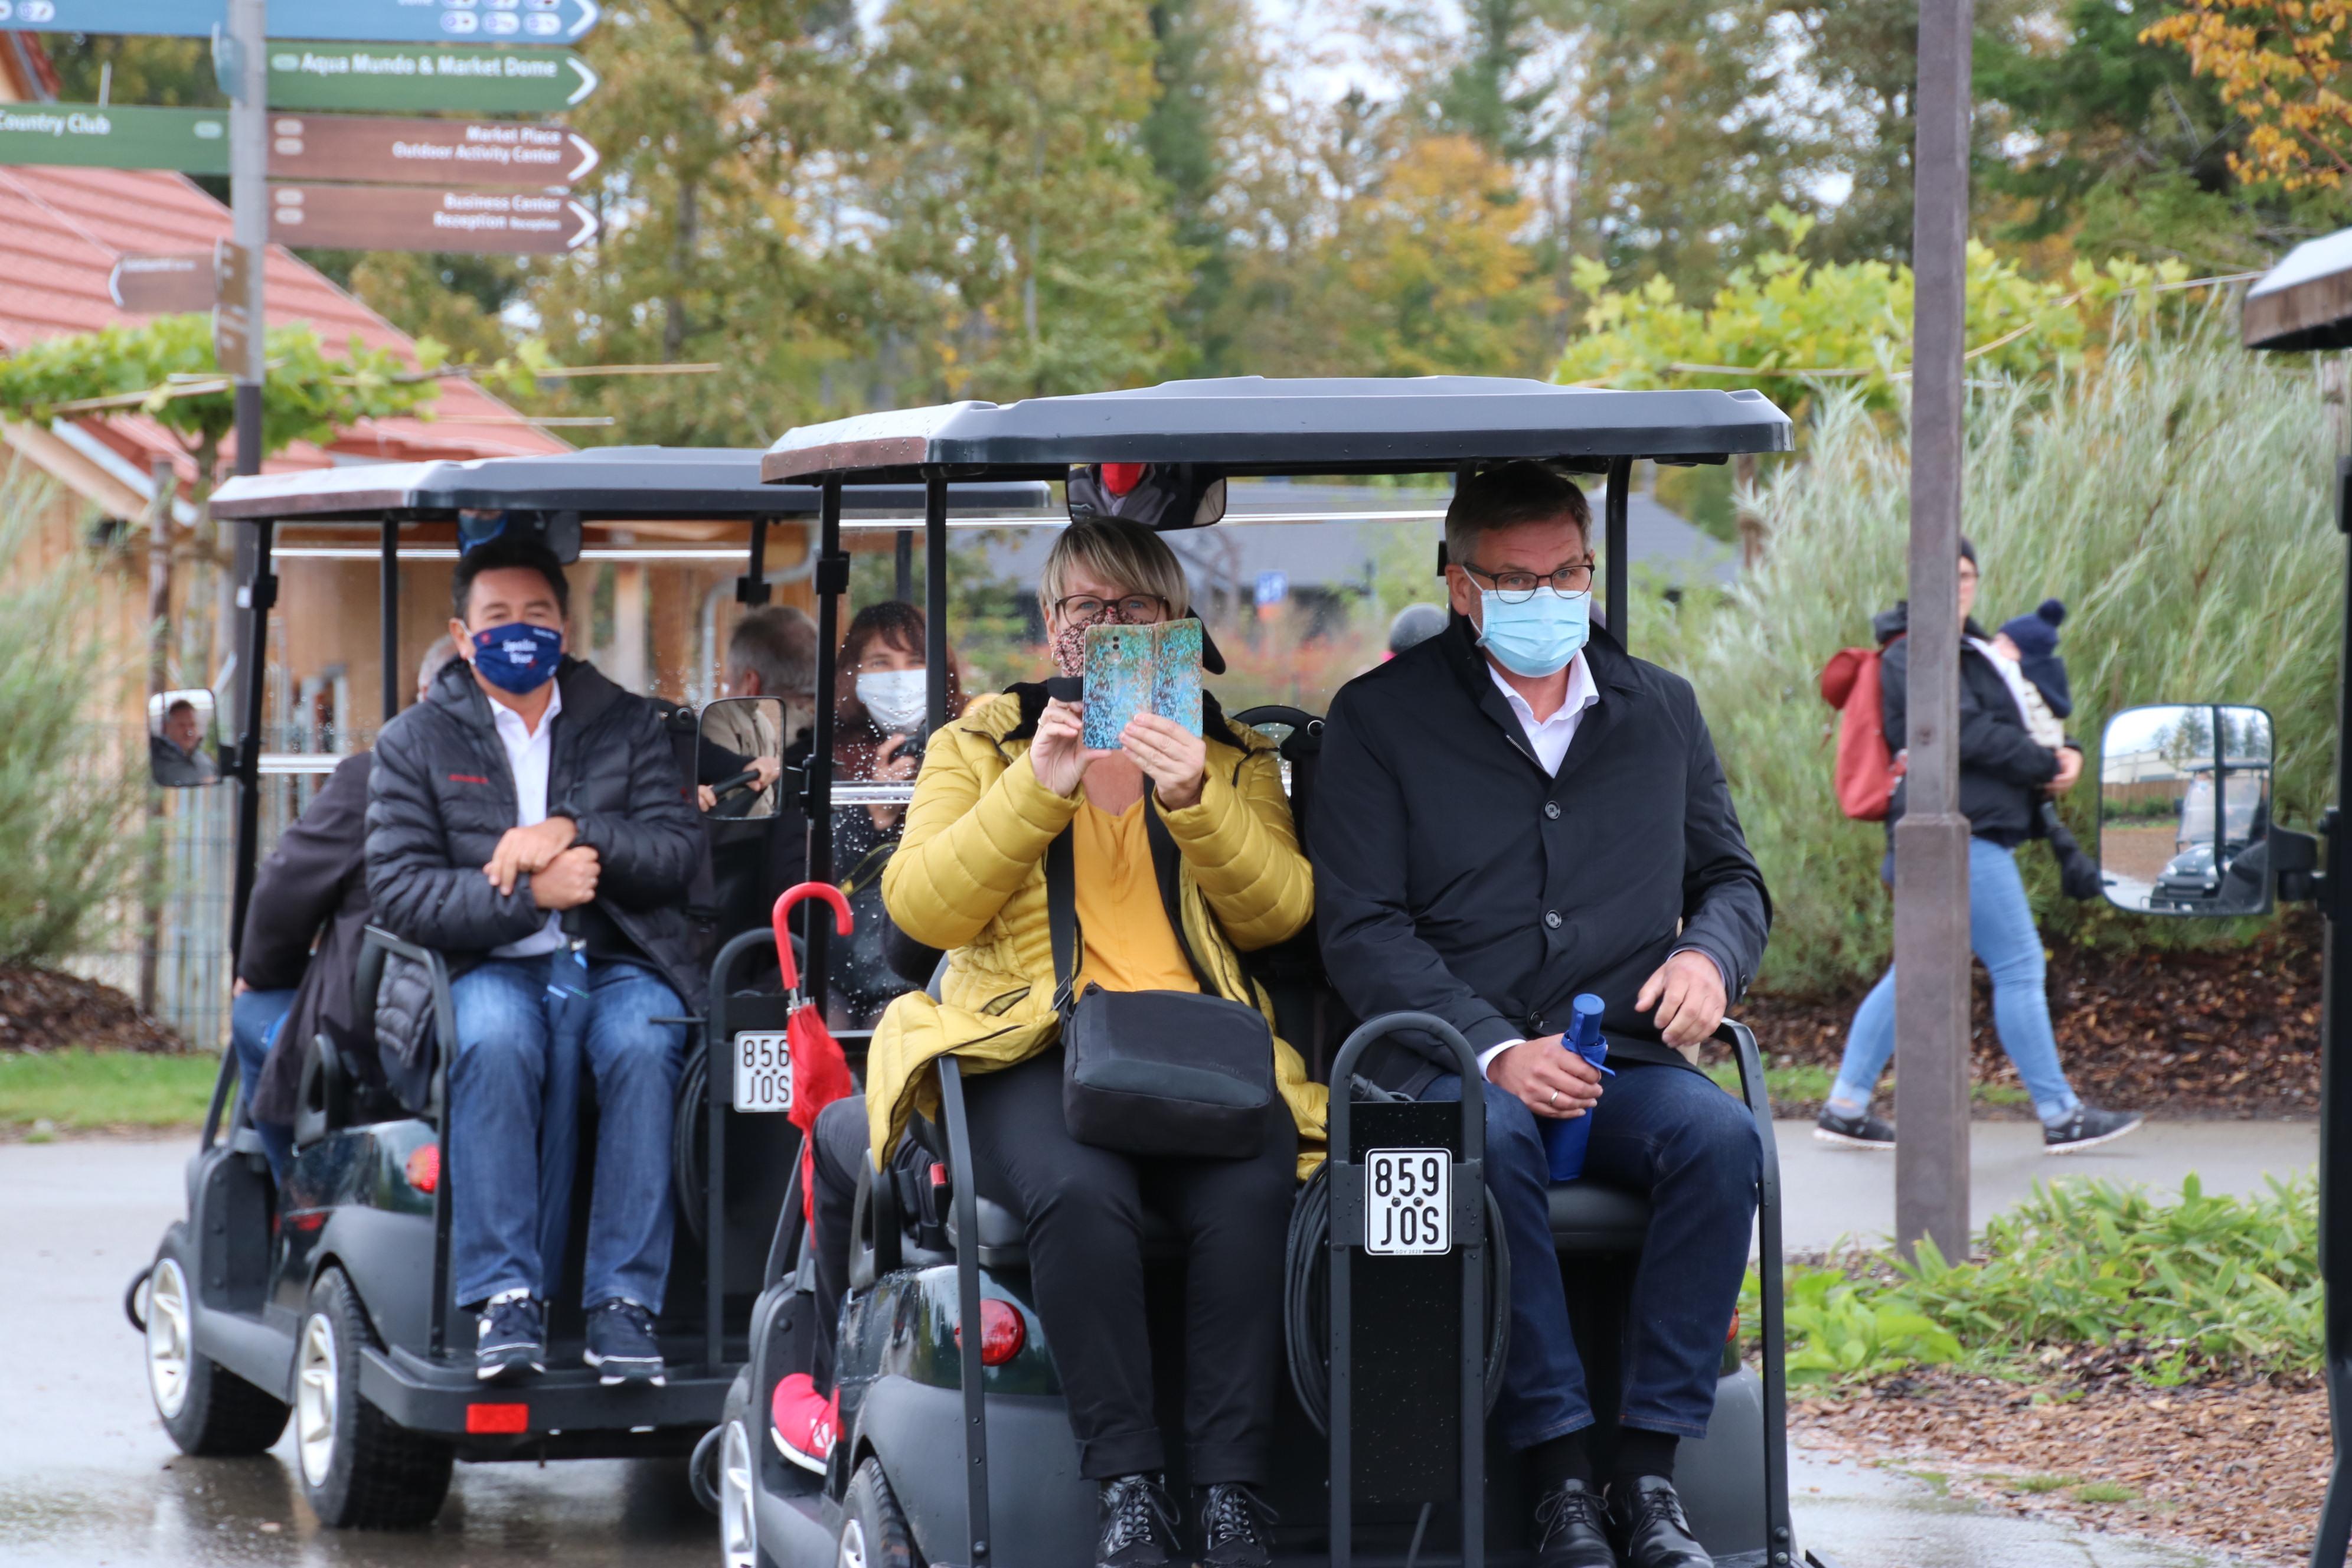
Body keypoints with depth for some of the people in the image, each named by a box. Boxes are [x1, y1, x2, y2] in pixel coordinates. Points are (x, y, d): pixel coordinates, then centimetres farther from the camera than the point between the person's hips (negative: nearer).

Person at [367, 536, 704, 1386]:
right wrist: (527, 894, -14)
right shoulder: (414, 743, 10)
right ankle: (506, 1300, -34)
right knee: (494, 1042, -36)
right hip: (492, 966, -1)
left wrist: (573, 834, -13)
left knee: (643, 1043, -33)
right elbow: (398, 893, -2)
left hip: (618, 963, 1)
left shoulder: (625, 725, 15)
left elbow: (678, 846, 3)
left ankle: (624, 1301, -31)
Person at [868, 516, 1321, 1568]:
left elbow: (1278, 913, 5)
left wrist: (1193, 802, -10)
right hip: (1033, 1048, -1)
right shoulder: (982, 744, 18)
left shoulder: (1235, 758, 21)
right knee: (1080, 1191, -36)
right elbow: (918, 906, 3)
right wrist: (1038, 791, -7)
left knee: (1253, 1188, -33)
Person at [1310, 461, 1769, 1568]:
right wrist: (1496, 1051, -16)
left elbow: (1733, 878, 24)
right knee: (1490, 1142, -38)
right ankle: (1561, 1479, -33)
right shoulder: (1380, 719, 5)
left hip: (1622, 1062, 3)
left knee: (1720, 1137, -30)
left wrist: (1709, 954, -2)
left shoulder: (1661, 711, 18)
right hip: (1452, 1067, -3)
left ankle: (1647, 1469, -27)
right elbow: (1361, 929, -2)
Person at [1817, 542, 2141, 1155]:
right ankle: (2061, 1115, -3)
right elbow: (1969, 736, -19)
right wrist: (2049, 765, -10)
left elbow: (2015, 723, 22)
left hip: (1976, 834, 11)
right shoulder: (1914, 656, -10)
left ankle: (1845, 1105, 12)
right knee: (2019, 967, -7)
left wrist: (2065, 753, 1)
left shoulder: (1971, 651, 21)